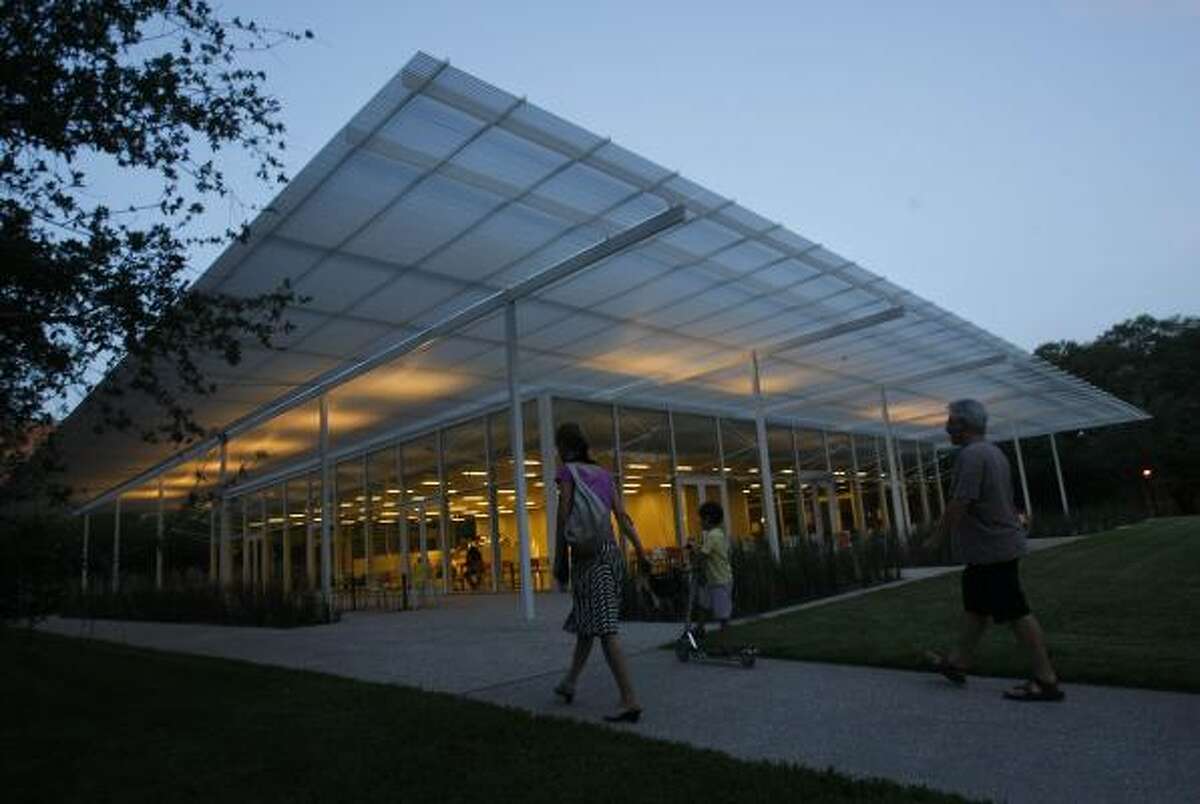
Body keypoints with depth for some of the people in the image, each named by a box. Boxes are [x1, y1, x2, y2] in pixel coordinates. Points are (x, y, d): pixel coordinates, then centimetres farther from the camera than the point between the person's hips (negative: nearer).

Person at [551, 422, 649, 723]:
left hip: (587, 554, -7)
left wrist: (560, 561, -4)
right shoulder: (604, 473, 15)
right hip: (612, 553, 7)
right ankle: (569, 683, 34)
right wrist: (641, 553, 5)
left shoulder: (567, 471, -2)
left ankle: (630, 700, -15)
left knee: (604, 629, -10)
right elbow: (622, 516, 8)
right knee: (586, 620, 20)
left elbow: (564, 518, -8)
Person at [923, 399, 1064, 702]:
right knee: (975, 608, 18)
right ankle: (958, 663, 29)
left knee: (1017, 614, -3)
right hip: (1000, 545, 10)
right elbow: (1007, 501, 19)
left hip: (992, 550, -10)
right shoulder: (994, 452, 13)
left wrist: (936, 538, -14)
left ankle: (1046, 681, 5)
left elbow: (959, 505, -24)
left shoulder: (971, 455, -20)